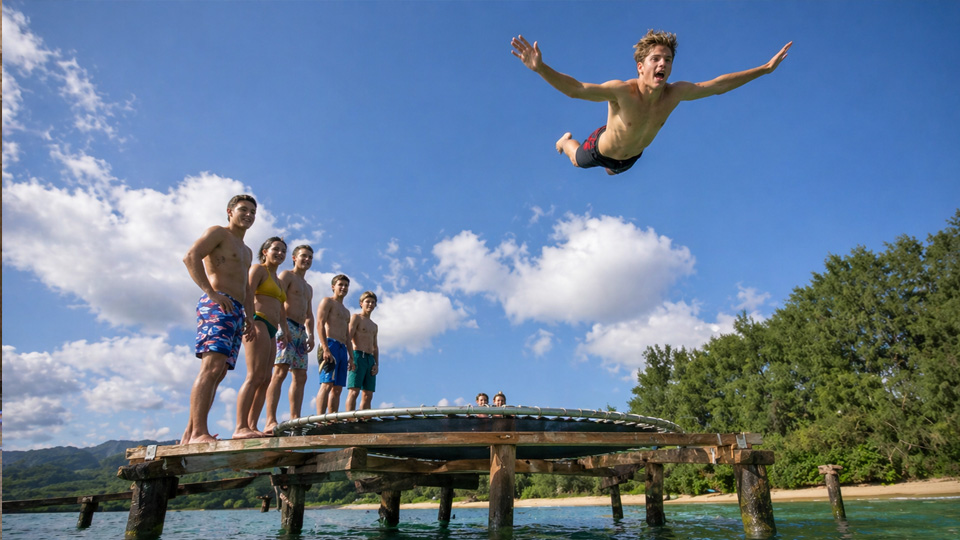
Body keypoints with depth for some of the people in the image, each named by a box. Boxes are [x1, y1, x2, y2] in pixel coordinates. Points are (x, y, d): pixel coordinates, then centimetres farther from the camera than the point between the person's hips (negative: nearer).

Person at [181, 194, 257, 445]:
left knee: (219, 373, 3)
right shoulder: (217, 232, 5)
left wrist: (248, 315, 18)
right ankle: (199, 432, -27)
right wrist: (212, 292, -20)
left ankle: (189, 435, 5)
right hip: (216, 306, -9)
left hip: (236, 312, 9)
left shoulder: (247, 251, 31)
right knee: (212, 366, -22)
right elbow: (190, 257, -11)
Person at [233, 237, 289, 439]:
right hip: (258, 324, -9)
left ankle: (252, 426, 4)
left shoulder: (278, 280, 28)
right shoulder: (258, 269, 3)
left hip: (270, 331, 9)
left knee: (265, 380, 3)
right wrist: (249, 322, -23)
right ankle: (240, 427, -20)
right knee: (255, 376, -18)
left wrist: (284, 331, 18)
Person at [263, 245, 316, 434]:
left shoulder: (308, 287, 29)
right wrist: (283, 326, -21)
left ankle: (295, 420, 2)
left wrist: (310, 335, 9)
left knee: (301, 377, 2)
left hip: (301, 332, 8)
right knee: (280, 371, -19)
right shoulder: (286, 275, 5)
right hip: (287, 326, -8)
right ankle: (270, 421, -24)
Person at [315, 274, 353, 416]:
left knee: (337, 388, 1)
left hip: (343, 349, 8)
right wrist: (325, 348, -20)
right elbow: (320, 324, -9)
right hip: (330, 344, -8)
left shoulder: (346, 312, 29)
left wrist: (351, 356, 15)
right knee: (327, 384, -18)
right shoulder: (327, 301, 5)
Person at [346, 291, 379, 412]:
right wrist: (350, 358, -19)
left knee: (368, 395, 0)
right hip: (357, 356, -7)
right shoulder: (356, 317, 6)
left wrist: (377, 364, 7)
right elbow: (348, 338, -6)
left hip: (370, 359, 7)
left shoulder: (374, 326, 26)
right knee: (354, 391, -15)